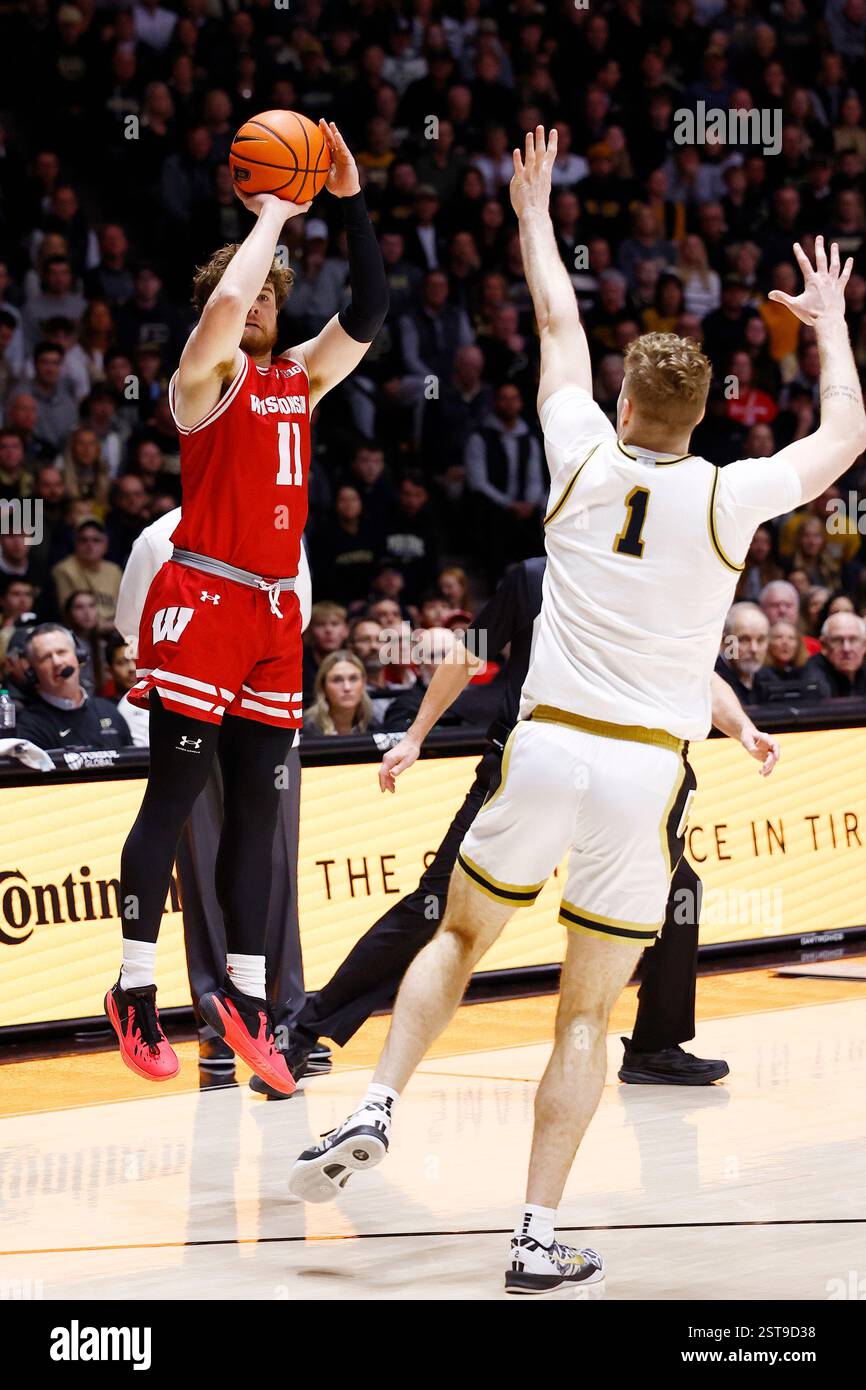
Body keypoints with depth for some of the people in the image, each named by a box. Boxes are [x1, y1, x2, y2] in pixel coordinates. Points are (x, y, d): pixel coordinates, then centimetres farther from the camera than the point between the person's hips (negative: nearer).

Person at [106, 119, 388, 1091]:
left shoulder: (299, 377, 15)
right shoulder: (205, 377, -3)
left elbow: (369, 315, 7)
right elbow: (222, 303, -23)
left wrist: (350, 202, 1)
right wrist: (272, 216, -11)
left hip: (274, 611, 7)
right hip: (202, 599, -7)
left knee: (257, 804, 6)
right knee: (173, 793, -6)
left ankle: (245, 998, 9)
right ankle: (135, 993, -2)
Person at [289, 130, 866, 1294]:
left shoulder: (585, 463, 0)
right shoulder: (727, 499, -5)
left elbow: (560, 327, 17)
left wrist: (535, 218, 31)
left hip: (547, 750, 1)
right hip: (647, 773, -1)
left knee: (460, 935, 24)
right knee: (587, 1013, 5)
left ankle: (375, 1111, 7)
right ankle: (539, 1241, 2)